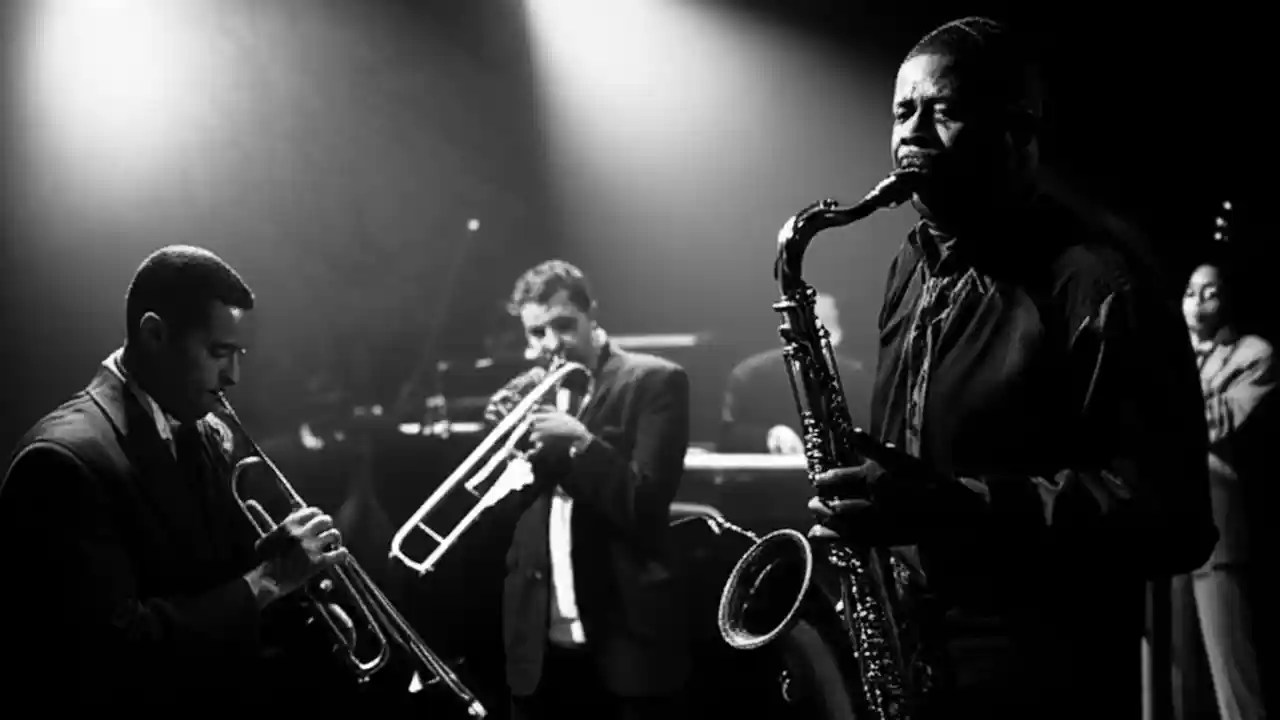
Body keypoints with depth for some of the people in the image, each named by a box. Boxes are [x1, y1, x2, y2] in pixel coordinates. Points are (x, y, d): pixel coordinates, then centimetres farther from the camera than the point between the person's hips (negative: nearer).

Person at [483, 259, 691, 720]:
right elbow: (504, 509, 7)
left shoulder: (654, 381, -3)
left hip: (627, 639, -4)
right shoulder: (528, 392, 12)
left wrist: (579, 440, -20)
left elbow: (644, 504, -11)